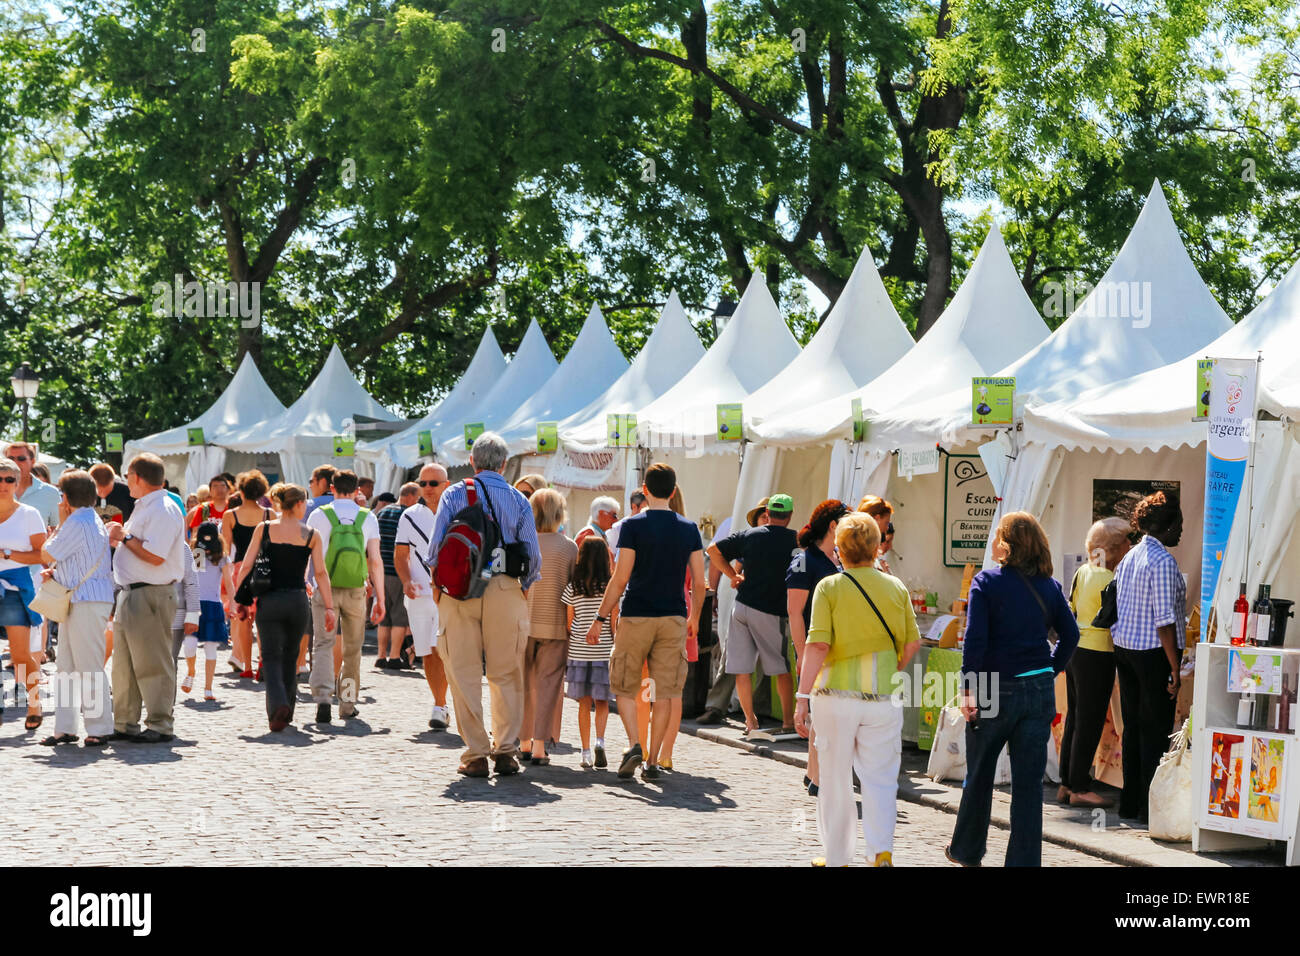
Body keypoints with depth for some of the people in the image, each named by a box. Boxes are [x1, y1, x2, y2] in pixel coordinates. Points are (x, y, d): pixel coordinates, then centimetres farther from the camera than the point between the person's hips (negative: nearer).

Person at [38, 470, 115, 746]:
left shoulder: (77, 523, -14)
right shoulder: (92, 521, 18)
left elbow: (47, 555, -8)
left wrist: (60, 522, 3)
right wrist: (55, 571, 9)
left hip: (87, 603, -10)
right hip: (78, 602, 10)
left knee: (89, 668, -7)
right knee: (65, 667, 10)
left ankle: (99, 728, -3)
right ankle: (65, 728, 13)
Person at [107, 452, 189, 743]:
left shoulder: (163, 510, -14)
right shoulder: (144, 508, 18)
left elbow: (155, 556, -23)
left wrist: (125, 537, -13)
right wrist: (119, 539, 12)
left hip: (151, 594, -10)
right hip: (130, 593, 10)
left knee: (152, 664, -5)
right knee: (124, 663, 14)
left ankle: (159, 725, 0)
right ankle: (125, 724, 21)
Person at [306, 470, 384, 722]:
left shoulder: (319, 515, 0)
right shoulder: (367, 518, 4)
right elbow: (375, 561, 0)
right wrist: (380, 599, 4)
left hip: (325, 588, -1)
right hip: (355, 590, 1)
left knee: (323, 644, -3)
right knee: (352, 648, 13)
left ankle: (323, 696, -24)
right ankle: (347, 703, 18)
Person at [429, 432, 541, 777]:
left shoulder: (454, 495, 3)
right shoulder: (518, 500, 6)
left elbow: (436, 547, -1)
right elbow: (532, 554, 2)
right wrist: (523, 585, 17)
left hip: (460, 590, 0)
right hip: (505, 590, 1)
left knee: (464, 673, 4)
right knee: (506, 674, 8)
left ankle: (476, 754, 3)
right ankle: (506, 751, 7)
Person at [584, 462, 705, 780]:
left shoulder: (633, 526, -6)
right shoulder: (689, 529, 5)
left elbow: (621, 578, -9)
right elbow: (699, 582, 5)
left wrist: (600, 618, -3)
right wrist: (694, 618, 21)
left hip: (636, 616, -3)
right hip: (674, 618, 3)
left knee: (624, 687, 10)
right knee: (664, 692, 6)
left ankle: (634, 745, -8)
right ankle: (652, 761, 5)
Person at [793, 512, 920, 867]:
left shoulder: (829, 587, -5)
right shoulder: (896, 587, 4)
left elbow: (818, 644, -13)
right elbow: (913, 642, 7)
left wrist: (803, 696, -12)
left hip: (836, 694, -1)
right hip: (883, 696, 1)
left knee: (835, 780, 11)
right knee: (879, 779, 9)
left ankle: (837, 858, 20)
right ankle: (881, 849, -9)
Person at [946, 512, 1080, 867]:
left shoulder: (986, 582, -8)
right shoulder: (1049, 586, 4)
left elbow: (975, 638, -14)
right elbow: (1070, 634, 5)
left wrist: (968, 690, -13)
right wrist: (1050, 670, 14)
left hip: (996, 690, -3)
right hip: (1039, 691, 3)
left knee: (979, 775, 15)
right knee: (1029, 781, 5)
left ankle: (967, 851, 30)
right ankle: (1025, 859, 4)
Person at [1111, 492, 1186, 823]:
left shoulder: (1127, 558, 11)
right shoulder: (1163, 561, -15)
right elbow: (1164, 620, -19)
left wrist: (1123, 654, 18)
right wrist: (1175, 669, -16)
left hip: (1124, 648, 8)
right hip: (1154, 652, -8)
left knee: (1132, 726, 13)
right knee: (1156, 730, -2)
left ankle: (1129, 802, 19)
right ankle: (1150, 806, -1)